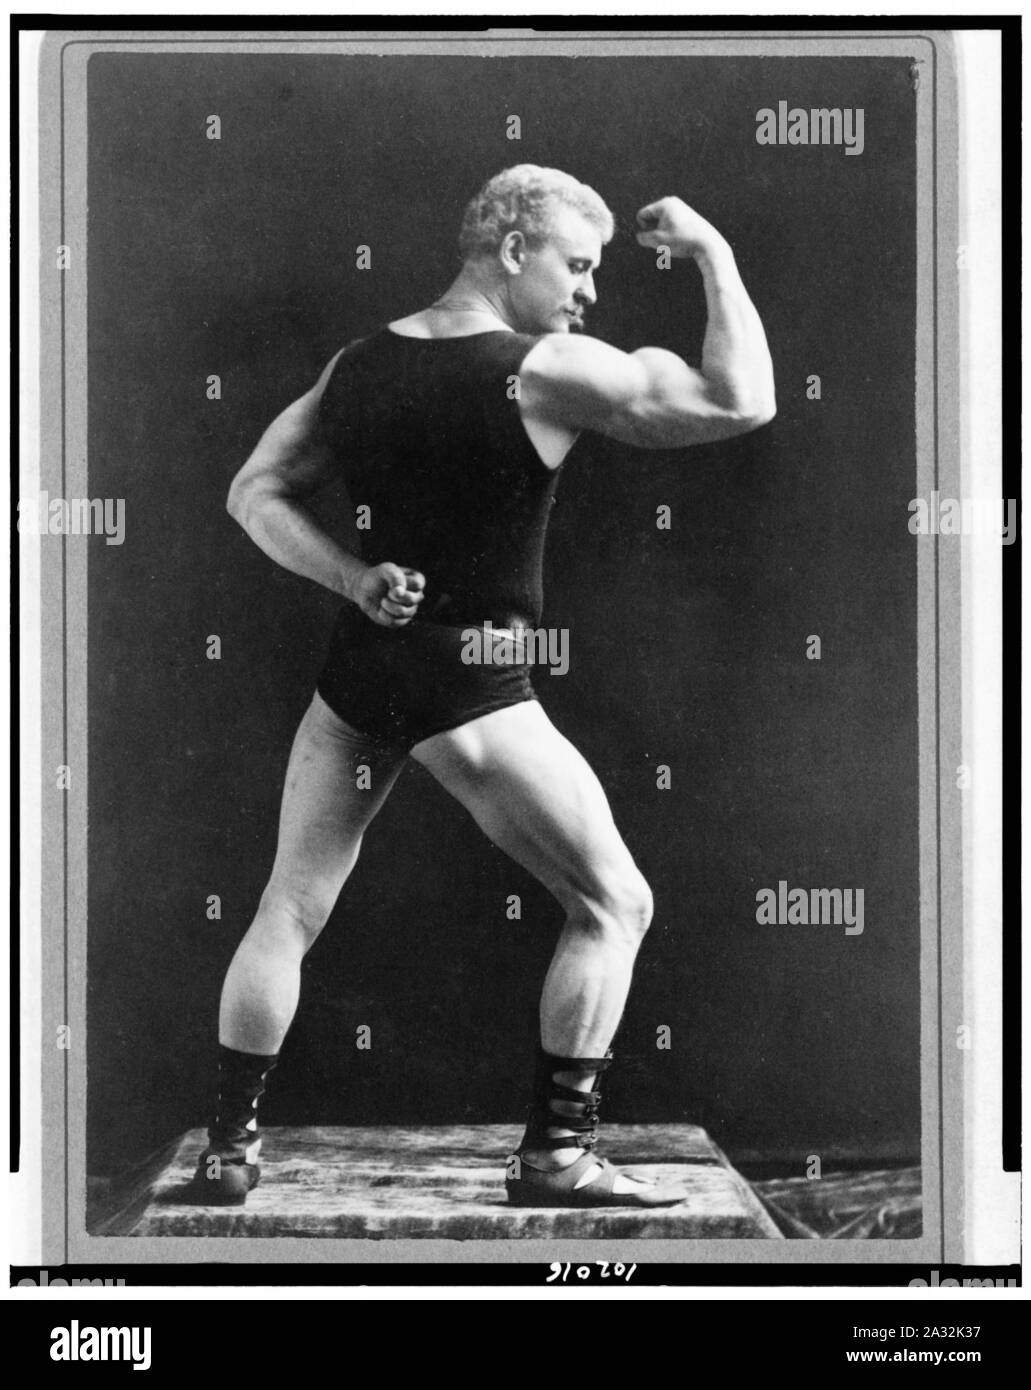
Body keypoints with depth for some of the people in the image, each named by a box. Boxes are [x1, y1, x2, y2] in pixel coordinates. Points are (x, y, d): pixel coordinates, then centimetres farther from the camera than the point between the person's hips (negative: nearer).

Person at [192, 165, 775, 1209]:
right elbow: (742, 403, -17)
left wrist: (353, 578, 1)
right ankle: (555, 1154, 7)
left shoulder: (355, 365, 7)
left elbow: (255, 494, 9)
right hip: (473, 688, -6)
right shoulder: (546, 370, -12)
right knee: (612, 904, 7)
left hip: (357, 669, 6)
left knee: (288, 911, 18)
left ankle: (229, 1146, 23)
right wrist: (714, 256, -6)